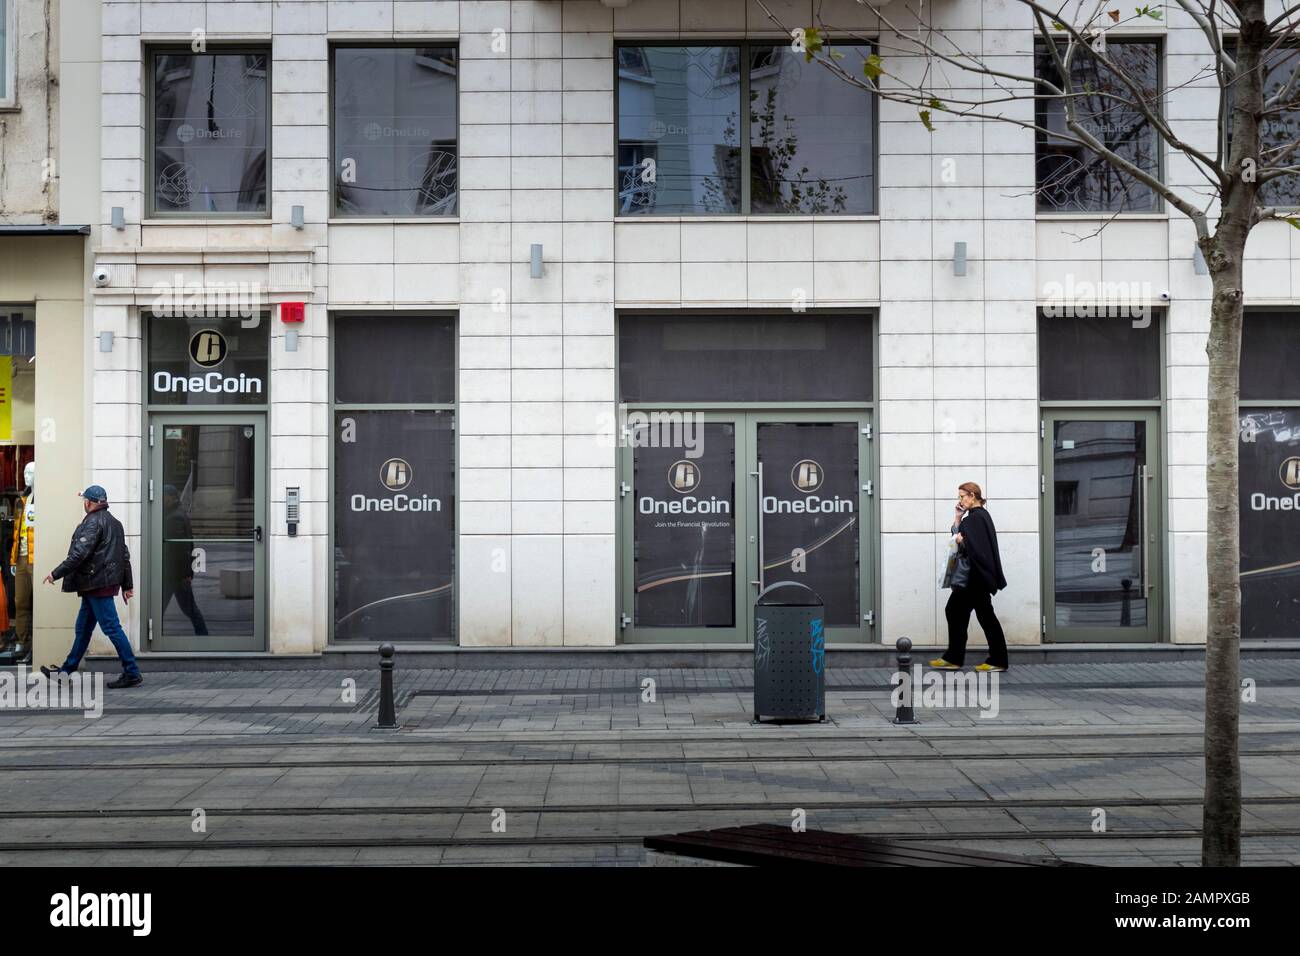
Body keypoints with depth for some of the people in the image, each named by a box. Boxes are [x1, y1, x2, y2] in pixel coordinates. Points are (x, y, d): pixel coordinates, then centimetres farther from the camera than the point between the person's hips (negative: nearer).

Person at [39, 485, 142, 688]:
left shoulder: (93, 522, -13)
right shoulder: (114, 523, 17)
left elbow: (79, 554, -20)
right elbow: (124, 556, 18)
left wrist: (56, 573, -13)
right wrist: (127, 585, 21)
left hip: (97, 583, -10)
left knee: (112, 627, -9)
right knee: (83, 628, 16)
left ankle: (132, 673, -9)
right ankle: (66, 671, 25)